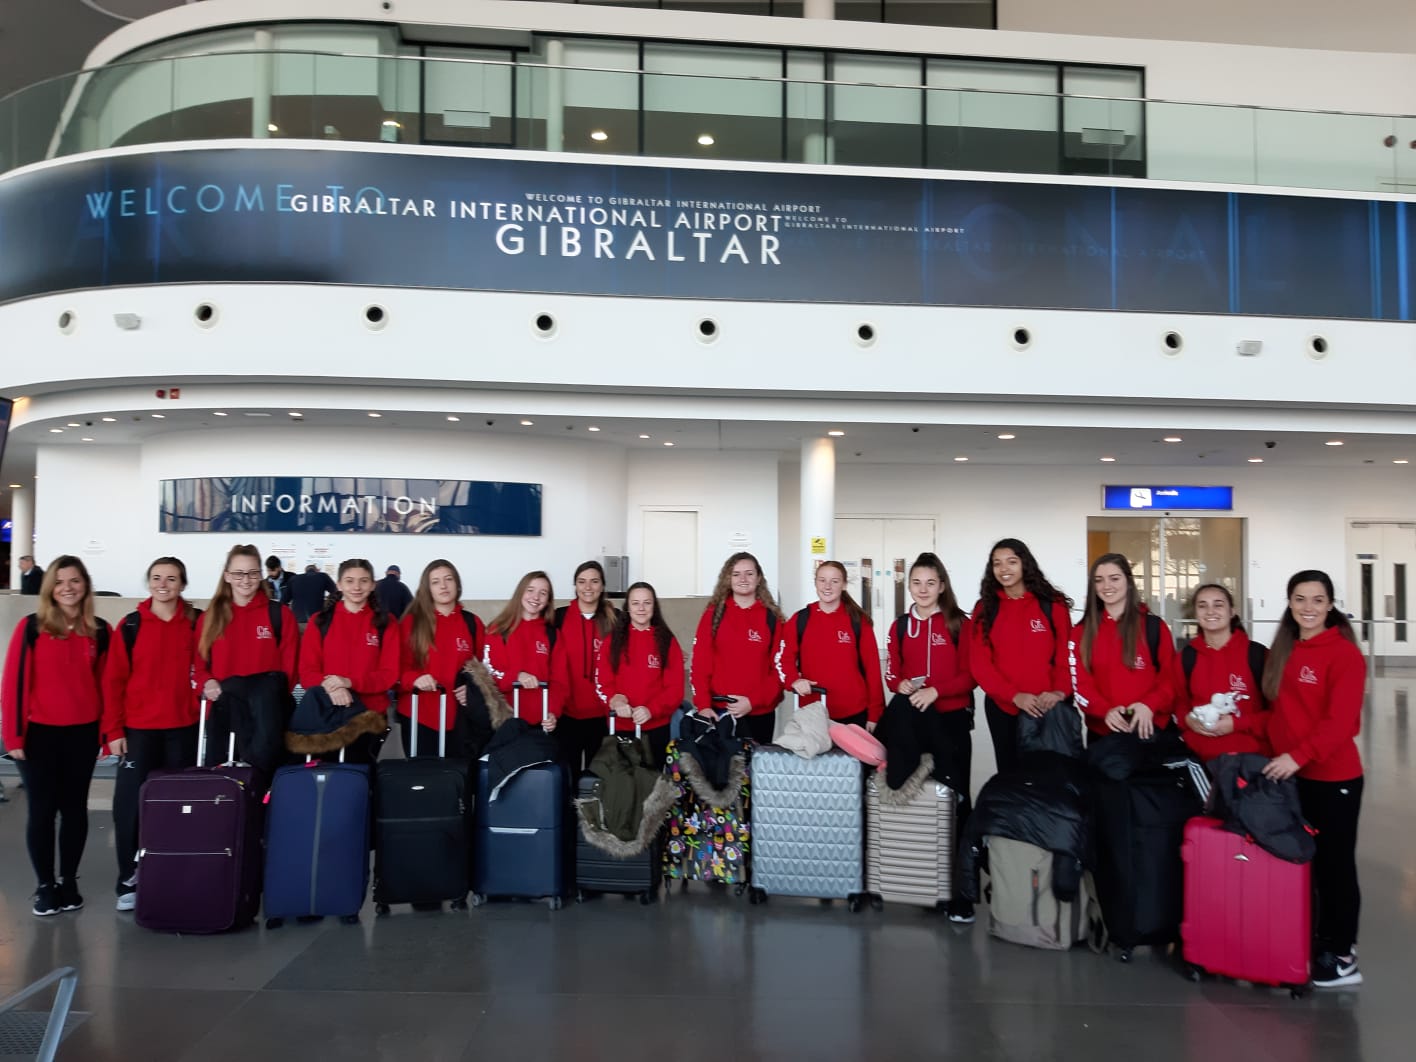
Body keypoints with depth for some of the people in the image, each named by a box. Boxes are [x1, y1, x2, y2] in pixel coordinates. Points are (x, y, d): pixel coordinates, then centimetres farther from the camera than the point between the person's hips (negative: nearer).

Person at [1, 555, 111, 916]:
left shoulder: (100, 631, 3)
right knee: (42, 810, 5)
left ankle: (69, 881, 23)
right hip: (40, 733, -2)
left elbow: (106, 682, 6)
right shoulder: (31, 627, -5)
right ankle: (45, 885, 17)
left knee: (74, 807, 10)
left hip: (83, 733, 2)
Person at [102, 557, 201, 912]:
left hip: (183, 728, 1)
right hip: (138, 729, -1)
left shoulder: (197, 623, 2)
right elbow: (114, 680, -1)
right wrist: (113, 729, -5)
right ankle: (128, 881, 10)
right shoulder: (130, 625, 0)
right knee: (129, 803, -2)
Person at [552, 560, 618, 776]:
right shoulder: (560, 618, 2)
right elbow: (554, 666, -1)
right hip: (567, 711, 0)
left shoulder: (615, 620, 4)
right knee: (567, 773, 7)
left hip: (601, 712, 1)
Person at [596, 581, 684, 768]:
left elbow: (675, 687, -2)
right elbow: (602, 683, 2)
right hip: (620, 726, 0)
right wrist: (614, 700, -20)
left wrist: (651, 710, -18)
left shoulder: (667, 641, 4)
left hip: (657, 727, 0)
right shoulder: (612, 641, 7)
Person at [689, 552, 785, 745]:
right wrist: (703, 704, -11)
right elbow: (700, 664, 0)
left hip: (761, 712, 1)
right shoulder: (713, 615, 4)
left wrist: (753, 701, -10)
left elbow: (779, 667, 1)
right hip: (720, 711, -1)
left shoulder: (771, 618, 5)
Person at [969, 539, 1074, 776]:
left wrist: (1060, 691, -20)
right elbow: (979, 663, -2)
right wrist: (1014, 695, -16)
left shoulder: (1053, 604, 0)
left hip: (1048, 707, -2)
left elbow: (1066, 654, -2)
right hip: (1002, 707, 2)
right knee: (1010, 773, 11)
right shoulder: (985, 609, 4)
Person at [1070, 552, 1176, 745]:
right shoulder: (1081, 632, 6)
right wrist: (1105, 710, -19)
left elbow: (1170, 676, 0)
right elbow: (1080, 683, -1)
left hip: (1149, 727, -2)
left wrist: (1150, 704, -19)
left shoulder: (1153, 626, 2)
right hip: (1103, 730, 2)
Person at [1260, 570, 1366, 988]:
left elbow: (1341, 722, -19)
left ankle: (1341, 956, 15)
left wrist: (1298, 755, -24)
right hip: (1291, 774, 7)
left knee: (1334, 864, 3)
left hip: (1334, 777, -7)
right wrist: (1276, 753, 3)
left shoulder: (1344, 654, -12)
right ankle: (1319, 939, 27)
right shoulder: (1282, 652, 9)